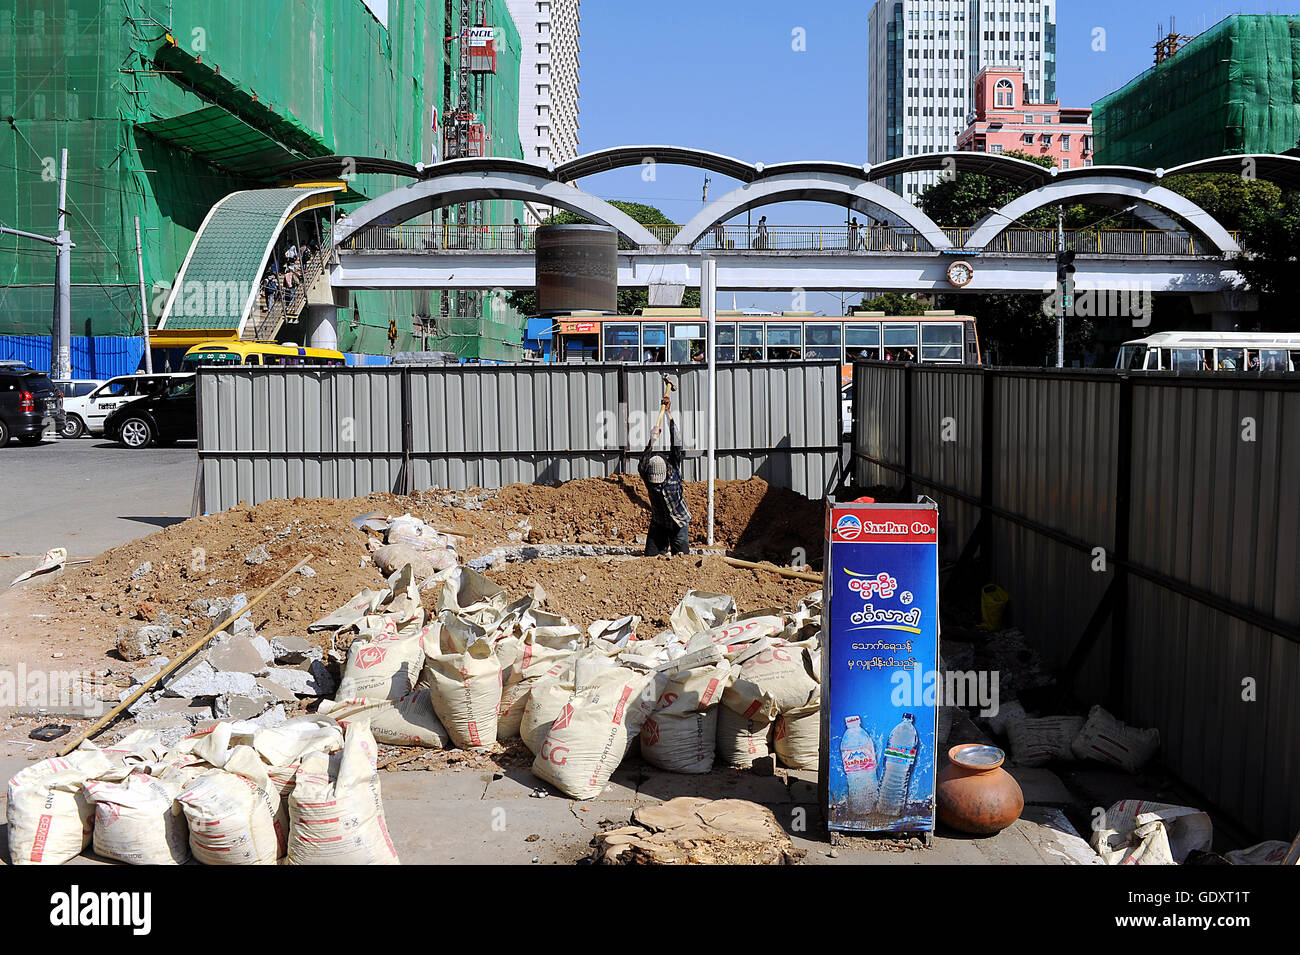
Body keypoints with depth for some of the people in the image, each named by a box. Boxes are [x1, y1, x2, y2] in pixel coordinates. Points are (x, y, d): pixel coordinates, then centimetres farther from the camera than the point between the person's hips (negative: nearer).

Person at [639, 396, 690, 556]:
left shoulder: (673, 469, -11)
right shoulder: (647, 475, -9)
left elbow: (676, 445, -15)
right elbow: (642, 466, -31)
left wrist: (669, 415, -18)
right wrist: (651, 442, -40)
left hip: (679, 525, -1)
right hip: (658, 525, 1)